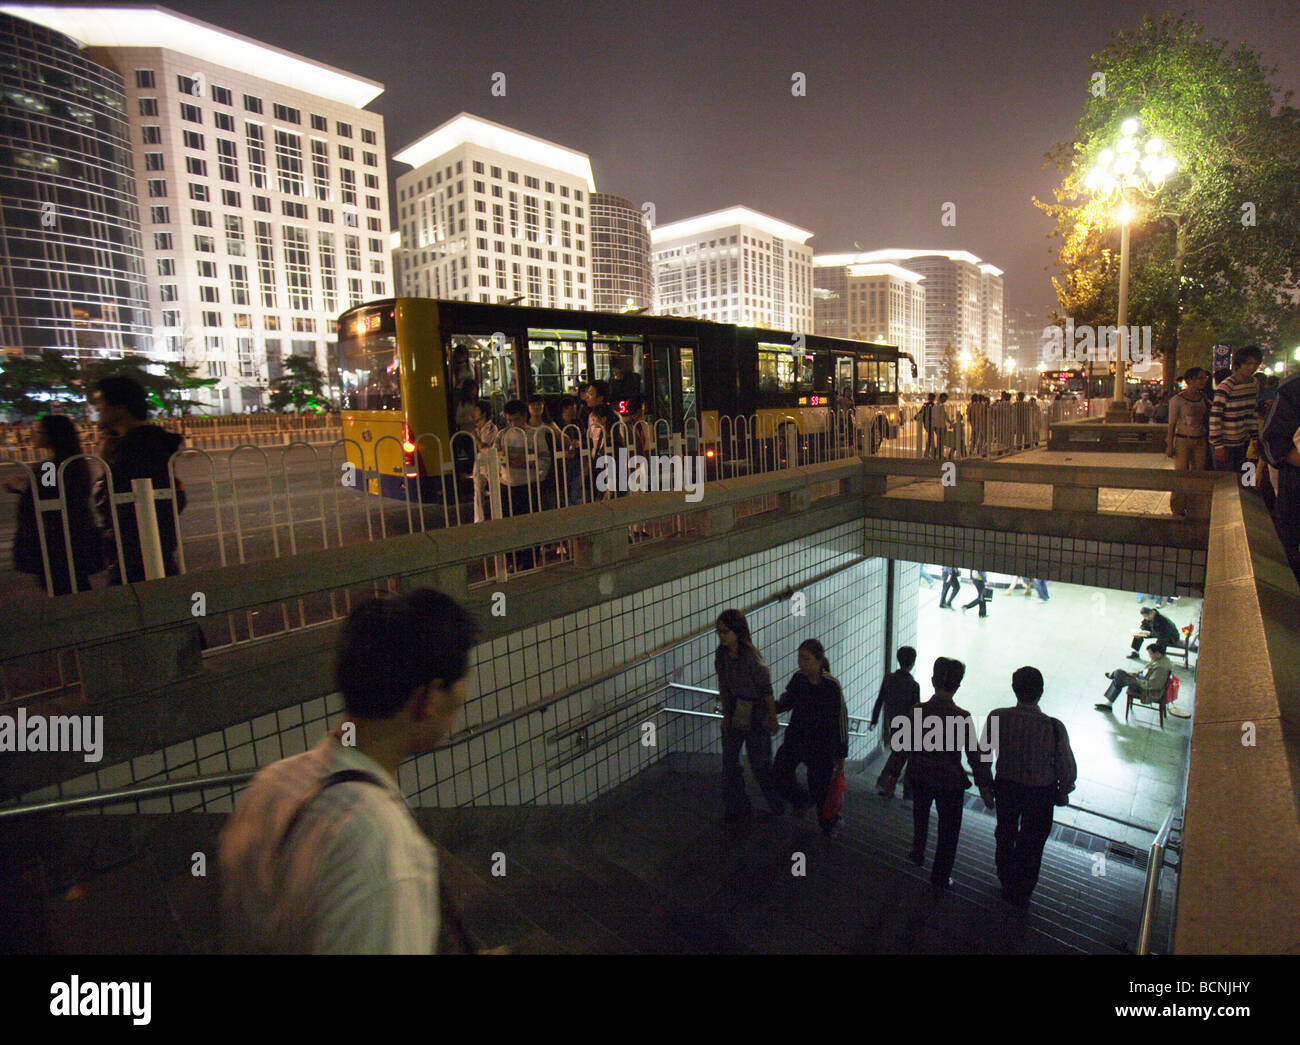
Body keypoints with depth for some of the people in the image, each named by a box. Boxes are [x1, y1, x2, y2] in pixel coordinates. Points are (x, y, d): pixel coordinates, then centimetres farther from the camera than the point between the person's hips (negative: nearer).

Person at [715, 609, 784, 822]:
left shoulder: (751, 657, -26)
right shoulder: (722, 654, -6)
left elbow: (767, 688, -17)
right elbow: (723, 686, 3)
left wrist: (772, 717, -9)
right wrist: (725, 714, 4)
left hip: (756, 716, -6)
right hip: (734, 714, 6)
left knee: (759, 764, 8)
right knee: (729, 761, 11)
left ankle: (777, 806, 33)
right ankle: (737, 807, 29)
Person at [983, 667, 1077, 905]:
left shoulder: (997, 717, -22)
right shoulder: (1054, 727, -29)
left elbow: (984, 750, -7)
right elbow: (1067, 767, -17)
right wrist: (1063, 792, 4)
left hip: (1005, 785, 2)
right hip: (1041, 792, -2)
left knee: (1005, 834, 26)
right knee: (1032, 842, 22)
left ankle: (1006, 883, 48)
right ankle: (1021, 892, 42)